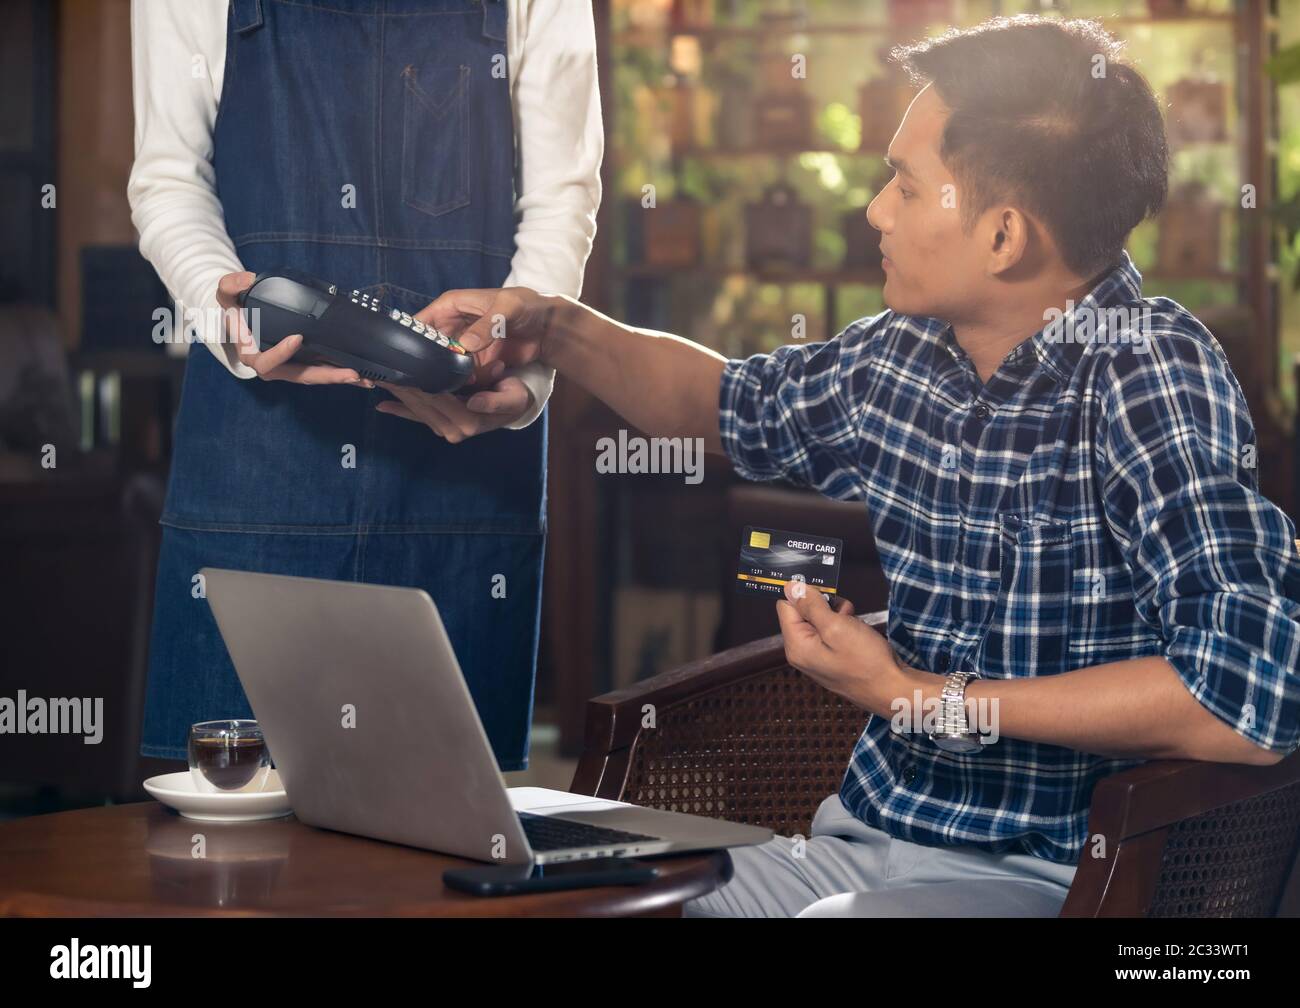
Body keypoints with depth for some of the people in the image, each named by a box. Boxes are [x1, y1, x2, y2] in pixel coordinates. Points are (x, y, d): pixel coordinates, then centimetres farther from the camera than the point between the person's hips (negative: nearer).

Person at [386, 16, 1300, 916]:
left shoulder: (1152, 374, -18)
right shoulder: (906, 352, 4)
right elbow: (735, 405, 28)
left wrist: (923, 700, -23)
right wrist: (553, 330, 13)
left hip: (1038, 877, -7)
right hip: (863, 841, 7)